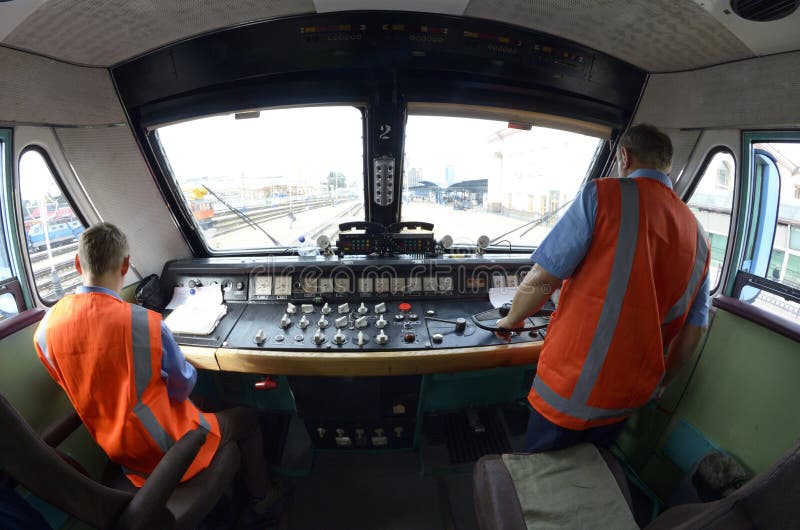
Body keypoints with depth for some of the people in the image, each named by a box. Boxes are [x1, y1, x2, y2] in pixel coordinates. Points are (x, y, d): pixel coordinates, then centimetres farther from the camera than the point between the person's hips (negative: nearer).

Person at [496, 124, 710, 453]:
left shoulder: (604, 194, -14)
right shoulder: (697, 235, 6)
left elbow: (540, 279, -19)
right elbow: (694, 329, 10)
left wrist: (511, 320, 1)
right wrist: (659, 382, 25)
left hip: (570, 389, -6)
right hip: (632, 397, 6)